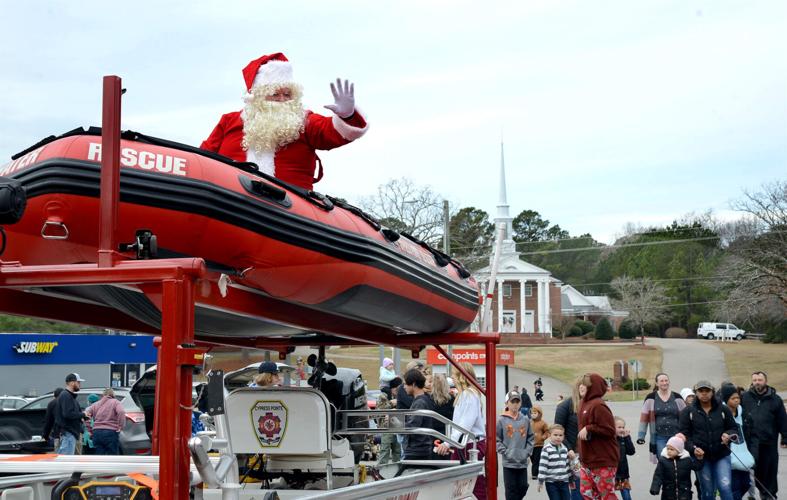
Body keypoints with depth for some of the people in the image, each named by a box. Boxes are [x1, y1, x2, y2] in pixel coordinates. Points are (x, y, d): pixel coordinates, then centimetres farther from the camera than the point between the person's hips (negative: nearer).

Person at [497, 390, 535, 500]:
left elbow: (530, 439, 10)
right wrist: (505, 452, -12)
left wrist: (527, 453, -2)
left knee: (523, 487, 8)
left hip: (523, 462, 3)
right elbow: (496, 439, -5)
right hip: (508, 462, -3)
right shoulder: (501, 420, -5)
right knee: (511, 489, 2)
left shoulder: (526, 420, 6)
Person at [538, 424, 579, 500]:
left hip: (564, 482, 6)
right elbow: (542, 465, -13)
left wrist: (571, 479, 18)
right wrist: (540, 481, -15)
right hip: (551, 482, -6)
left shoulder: (565, 449, 10)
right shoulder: (547, 449, -10)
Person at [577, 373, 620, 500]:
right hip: (588, 460, 10)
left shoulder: (598, 405, -17)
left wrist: (588, 429, -22)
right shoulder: (586, 403, 12)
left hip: (603, 461, -9)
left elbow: (609, 430, -20)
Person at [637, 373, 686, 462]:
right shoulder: (651, 398, 1)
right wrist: (641, 436, -4)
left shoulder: (677, 397, 5)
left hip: (675, 436, 1)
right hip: (659, 438, -1)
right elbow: (644, 418, 1)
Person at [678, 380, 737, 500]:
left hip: (722, 455, 0)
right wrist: (693, 448, -17)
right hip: (701, 457, 0)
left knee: (725, 487, -12)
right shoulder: (688, 412, -1)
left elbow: (733, 428, 10)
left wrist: (728, 435, -13)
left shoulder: (723, 410, 1)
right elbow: (684, 434, -2)